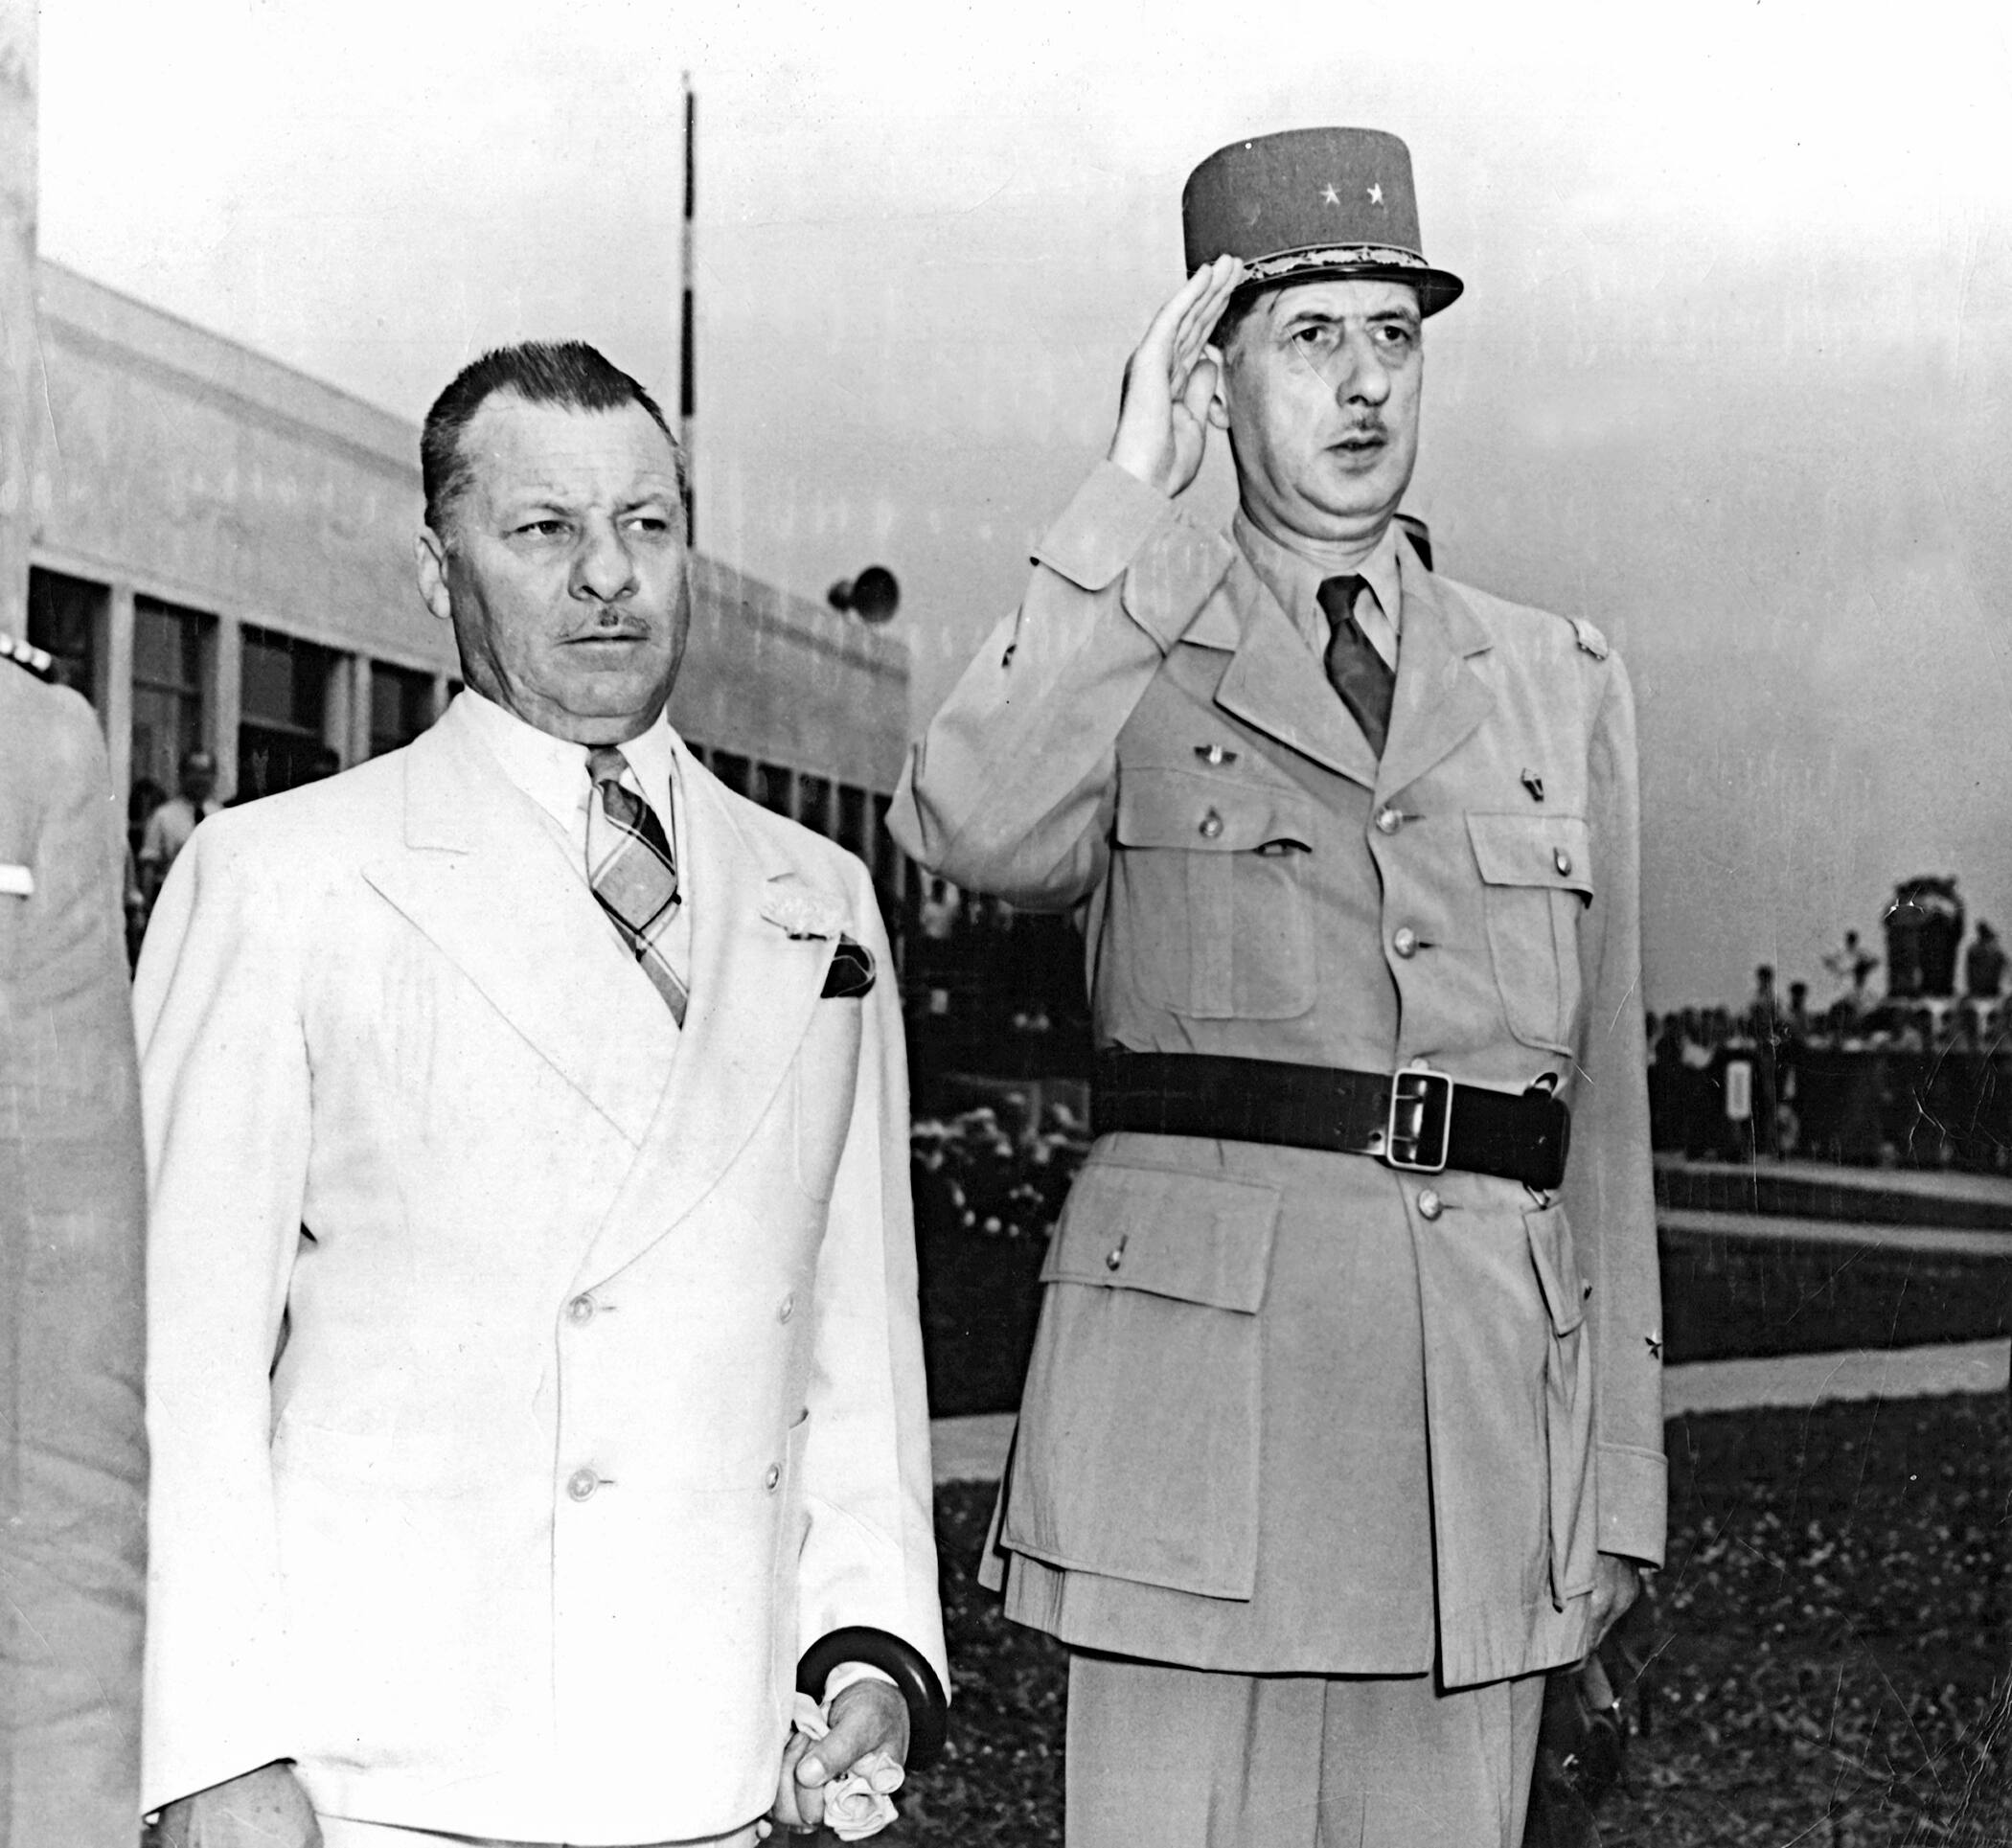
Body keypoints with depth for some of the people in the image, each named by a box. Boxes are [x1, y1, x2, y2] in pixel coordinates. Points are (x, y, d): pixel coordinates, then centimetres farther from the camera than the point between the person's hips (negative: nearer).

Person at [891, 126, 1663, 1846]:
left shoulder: (1561, 684, 15)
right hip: (1197, 1381, -3)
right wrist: (1135, 492, -12)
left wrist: (1619, 1471, 11)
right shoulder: (1115, 654, 7)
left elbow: (1602, 1092, 14)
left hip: (1484, 1412, 3)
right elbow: (973, 828, -17)